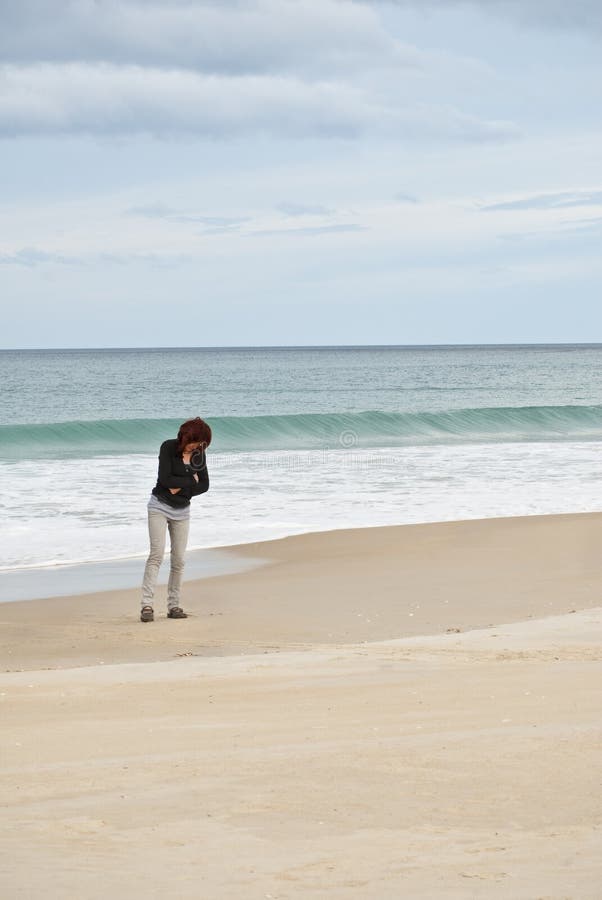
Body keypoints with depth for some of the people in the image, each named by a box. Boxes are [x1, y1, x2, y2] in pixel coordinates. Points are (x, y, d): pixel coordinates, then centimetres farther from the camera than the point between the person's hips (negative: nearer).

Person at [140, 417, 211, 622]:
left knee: (178, 559, 0)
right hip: (159, 506, -5)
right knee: (157, 553, -17)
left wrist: (181, 488, -11)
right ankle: (147, 605, -21)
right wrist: (191, 481, -12)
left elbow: (204, 485, 3)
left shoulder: (199, 454, 3)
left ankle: (174, 606, 7)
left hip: (182, 510, 5)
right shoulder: (168, 448, -12)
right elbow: (165, 479, -21)